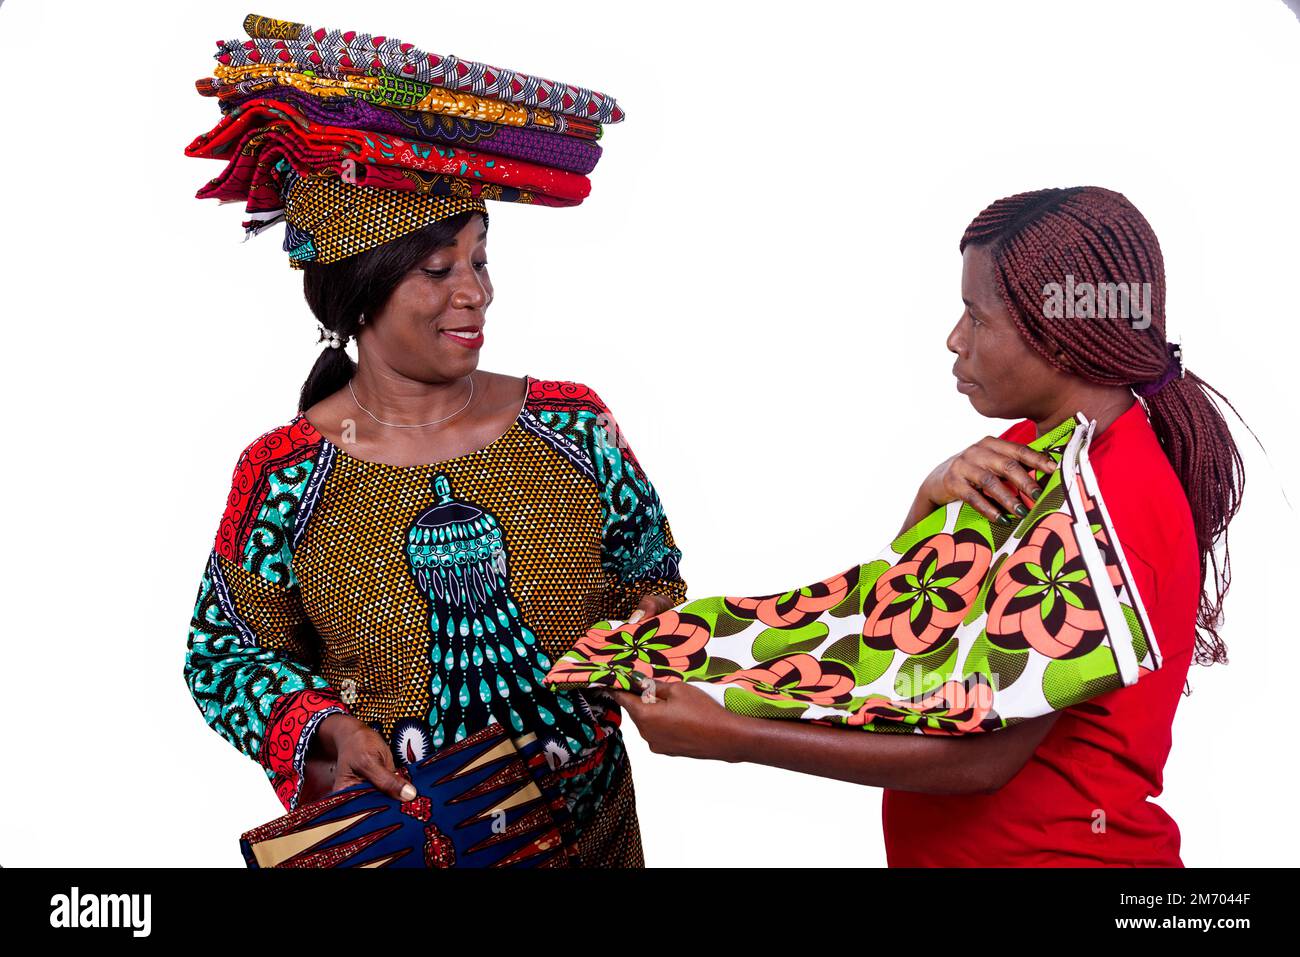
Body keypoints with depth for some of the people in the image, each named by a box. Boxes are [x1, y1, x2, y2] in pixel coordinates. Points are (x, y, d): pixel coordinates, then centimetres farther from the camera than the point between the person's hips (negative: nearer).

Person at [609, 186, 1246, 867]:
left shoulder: (1112, 510, -26)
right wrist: (933, 497, -17)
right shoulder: (1036, 447, 2)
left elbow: (983, 756, -28)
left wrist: (731, 738, -28)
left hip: (1060, 847, -7)